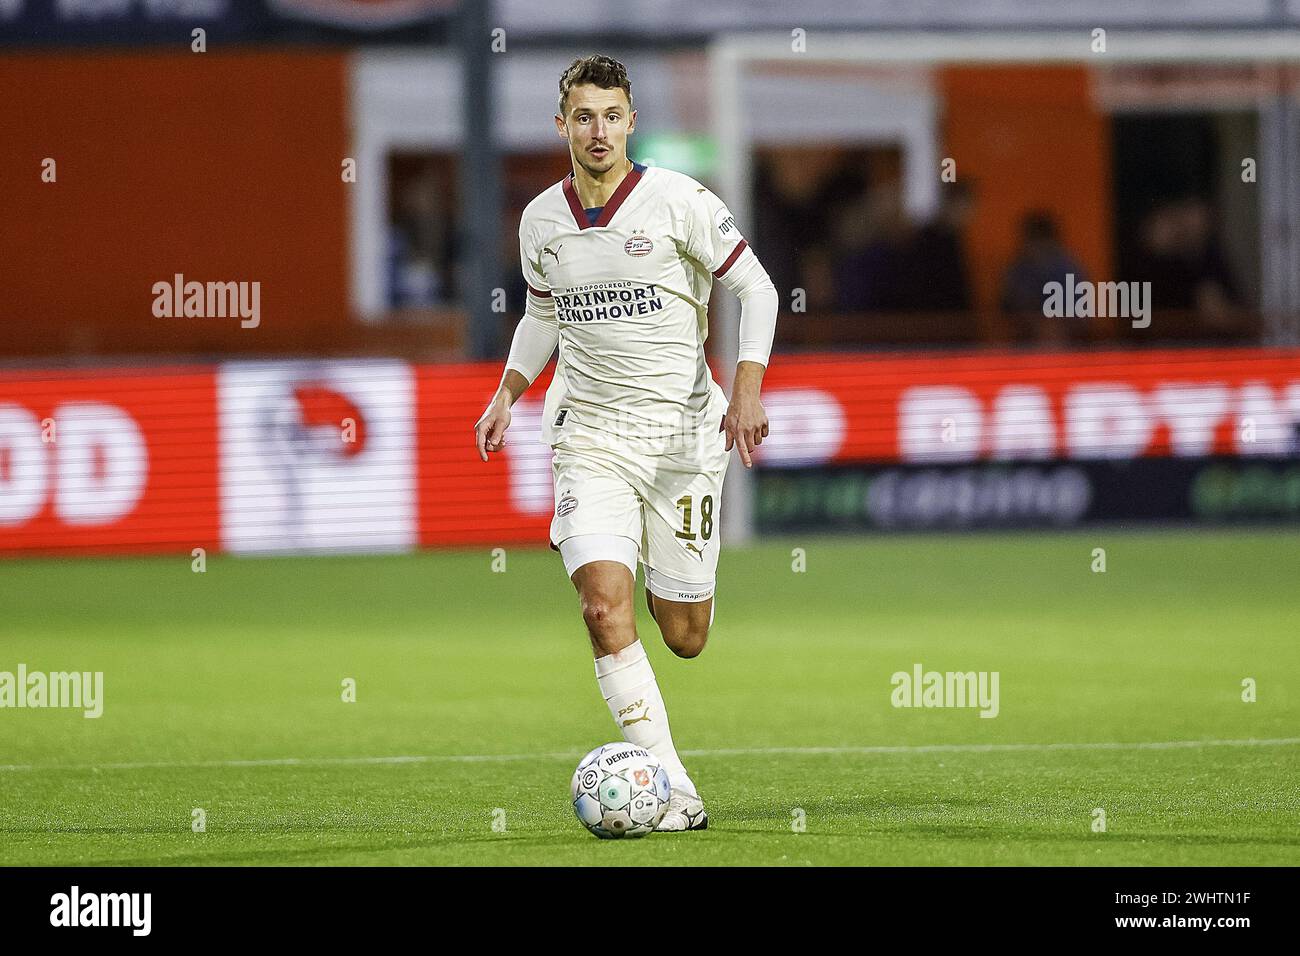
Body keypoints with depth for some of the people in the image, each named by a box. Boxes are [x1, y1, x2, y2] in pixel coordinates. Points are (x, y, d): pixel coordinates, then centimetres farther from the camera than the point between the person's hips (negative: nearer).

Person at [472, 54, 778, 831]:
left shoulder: (679, 201, -9)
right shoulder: (542, 219, 3)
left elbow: (756, 289, -3)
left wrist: (748, 389, -14)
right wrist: (508, 394, 8)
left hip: (681, 431, -2)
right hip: (589, 437, 2)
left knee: (685, 638, 4)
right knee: (605, 606, -20)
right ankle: (673, 792, -18)